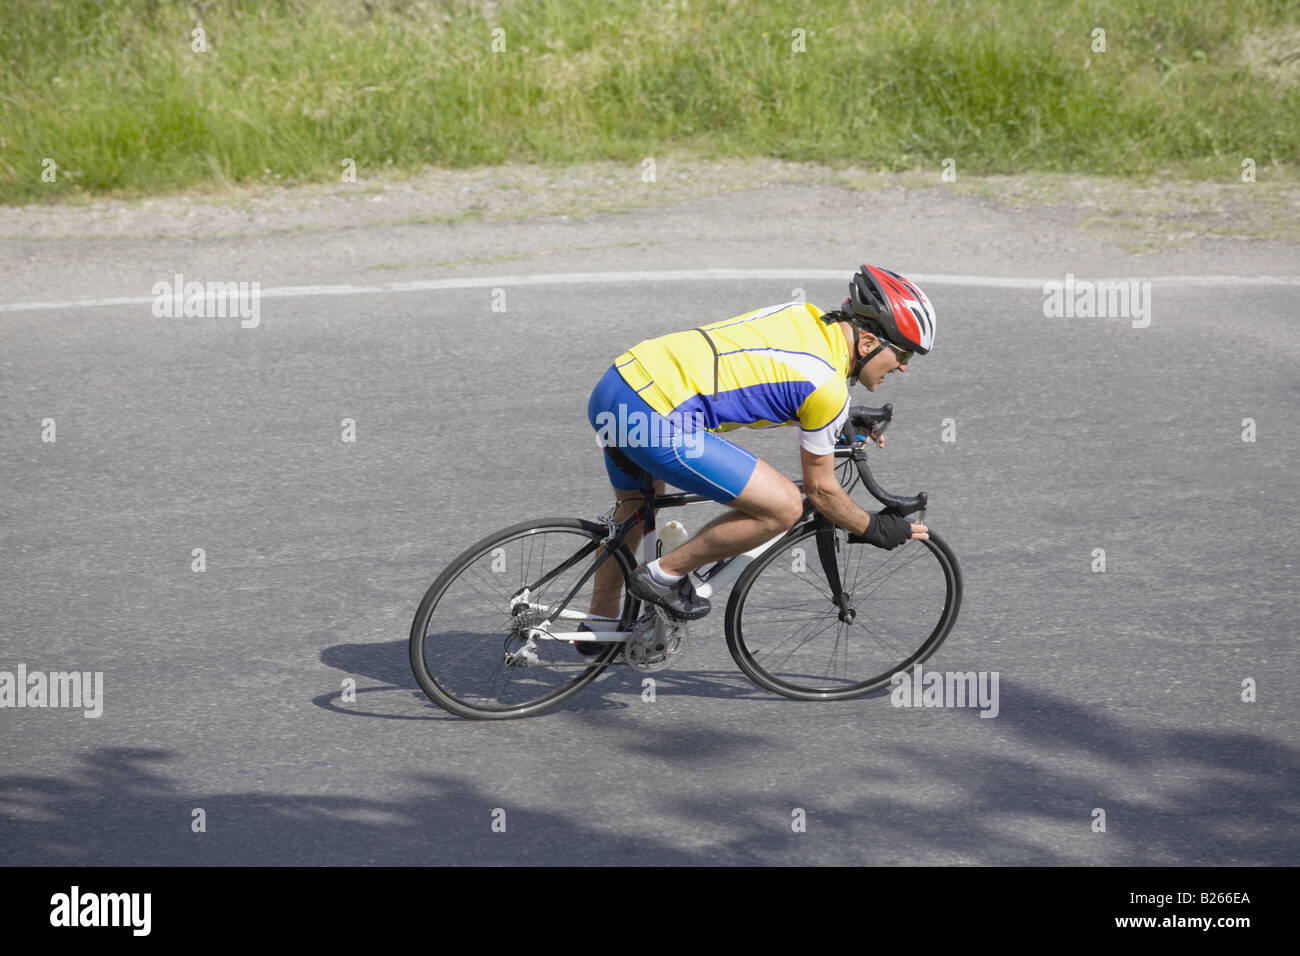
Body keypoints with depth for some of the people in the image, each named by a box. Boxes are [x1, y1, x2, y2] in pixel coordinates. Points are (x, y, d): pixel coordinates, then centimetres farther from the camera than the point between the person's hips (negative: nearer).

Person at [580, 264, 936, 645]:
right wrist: (874, 529, 19)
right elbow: (821, 490, 4)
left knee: (638, 504, 36)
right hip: (655, 420, -10)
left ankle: (600, 627, 45)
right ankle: (666, 574, 5)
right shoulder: (828, 388, -8)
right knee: (784, 506, -7)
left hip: (612, 386, 10)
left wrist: (850, 422, 44)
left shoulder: (805, 314, 16)